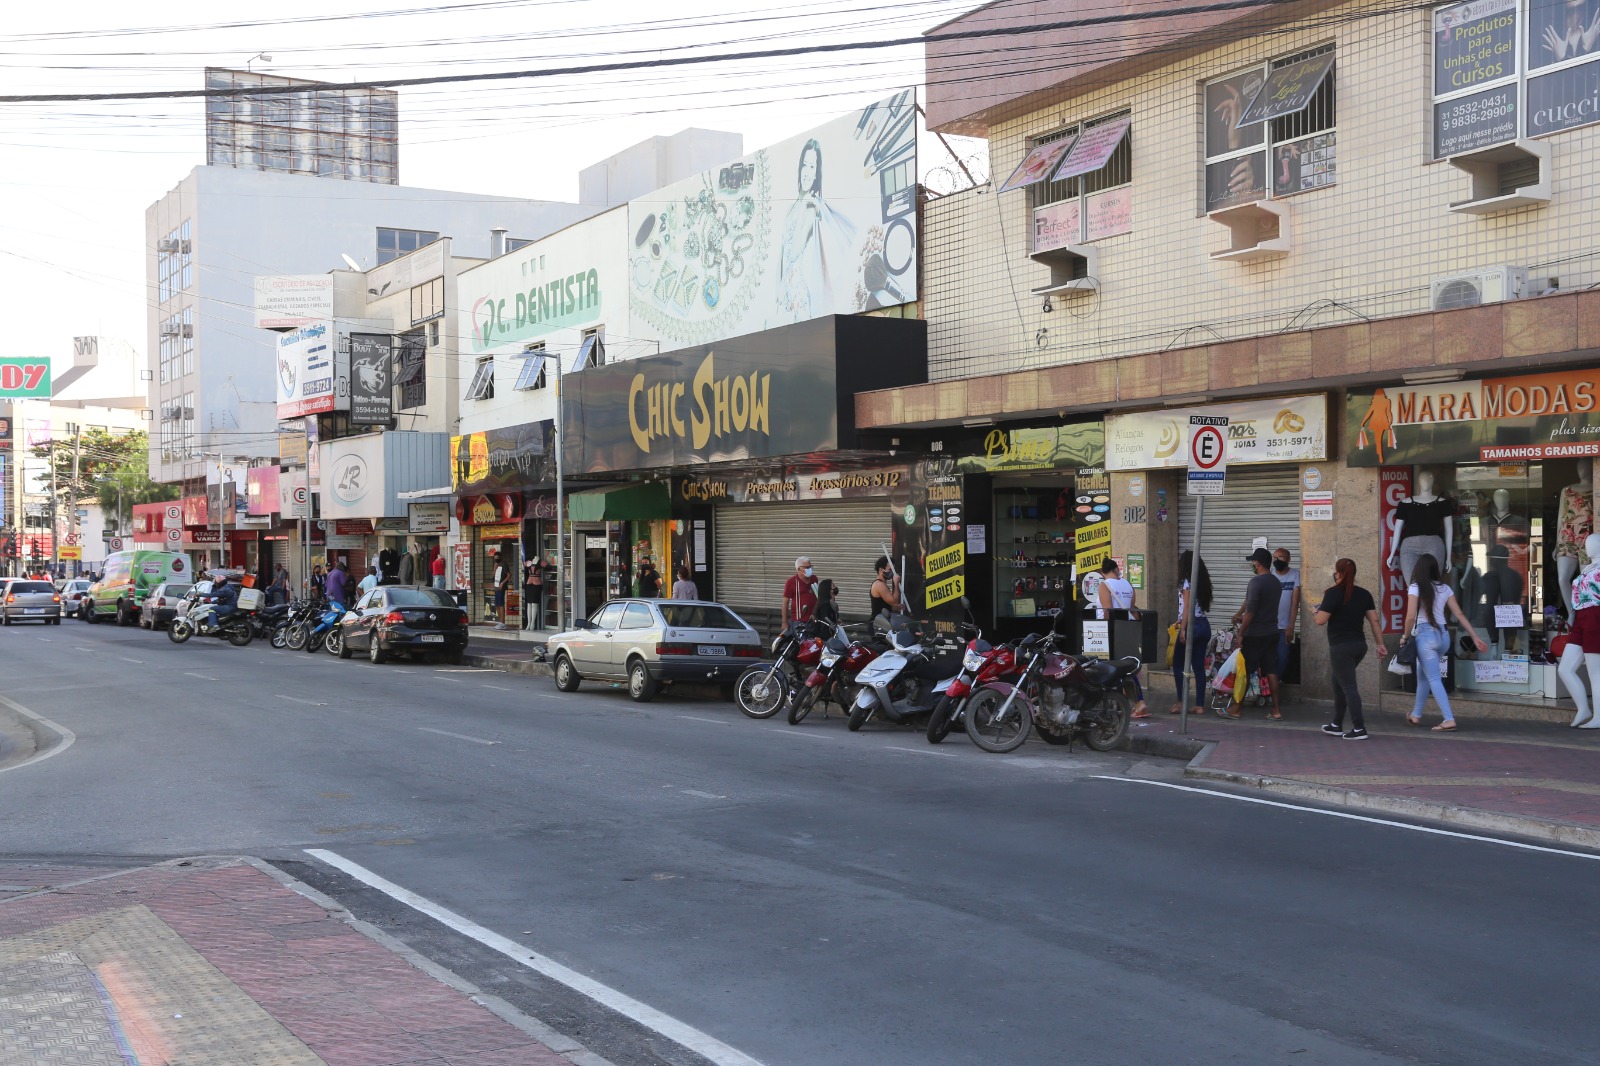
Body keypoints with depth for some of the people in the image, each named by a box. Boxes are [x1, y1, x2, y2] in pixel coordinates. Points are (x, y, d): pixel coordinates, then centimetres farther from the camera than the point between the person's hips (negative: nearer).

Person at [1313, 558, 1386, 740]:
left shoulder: (1333, 594, -13)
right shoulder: (1364, 594, 6)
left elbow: (1321, 620, -15)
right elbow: (1374, 620, 5)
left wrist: (1314, 613, 6)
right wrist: (1380, 644, 9)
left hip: (1340, 648, -7)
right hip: (1360, 645, 7)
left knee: (1349, 687, -4)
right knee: (1339, 683, 19)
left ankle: (1359, 729, -7)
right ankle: (1337, 725, 26)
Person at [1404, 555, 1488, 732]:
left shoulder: (1415, 588, -7)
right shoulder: (1444, 588, 8)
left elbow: (1411, 617, -15)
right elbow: (1459, 615, 7)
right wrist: (1476, 637, 9)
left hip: (1425, 635, -6)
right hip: (1443, 635, 6)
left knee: (1434, 679, -5)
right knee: (1423, 676, 21)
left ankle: (1449, 720, -15)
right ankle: (1416, 715, 32)